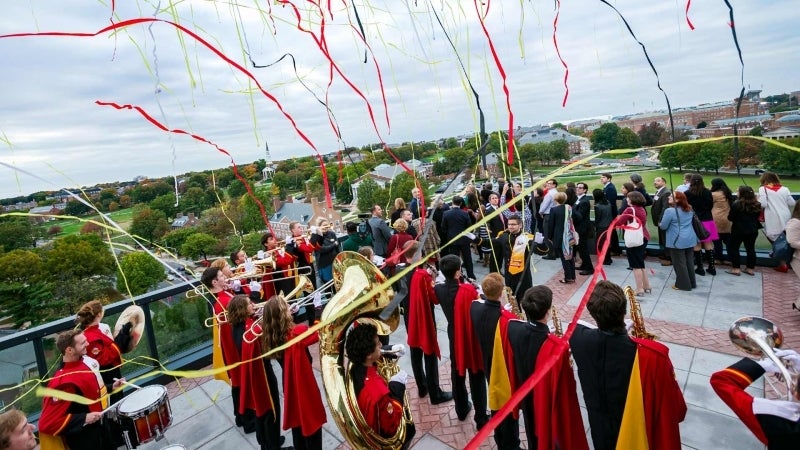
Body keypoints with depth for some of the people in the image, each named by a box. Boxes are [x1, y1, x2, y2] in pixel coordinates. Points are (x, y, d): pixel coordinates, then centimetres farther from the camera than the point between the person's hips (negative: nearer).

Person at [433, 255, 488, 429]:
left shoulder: (439, 289, -12)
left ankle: (461, 410, 40)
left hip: (454, 338, 5)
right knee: (476, 378, 11)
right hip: (472, 339, -5)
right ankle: (481, 418, 22)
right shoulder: (468, 290, -28)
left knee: (457, 375, 22)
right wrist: (473, 291, -7)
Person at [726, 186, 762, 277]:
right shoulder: (757, 205, 3)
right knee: (750, 249, 14)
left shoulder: (737, 204, -17)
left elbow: (730, 218, -14)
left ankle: (736, 268, 2)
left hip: (739, 230, -6)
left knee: (733, 248, 5)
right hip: (752, 230, 6)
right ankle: (750, 268, 21)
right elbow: (757, 217, 13)